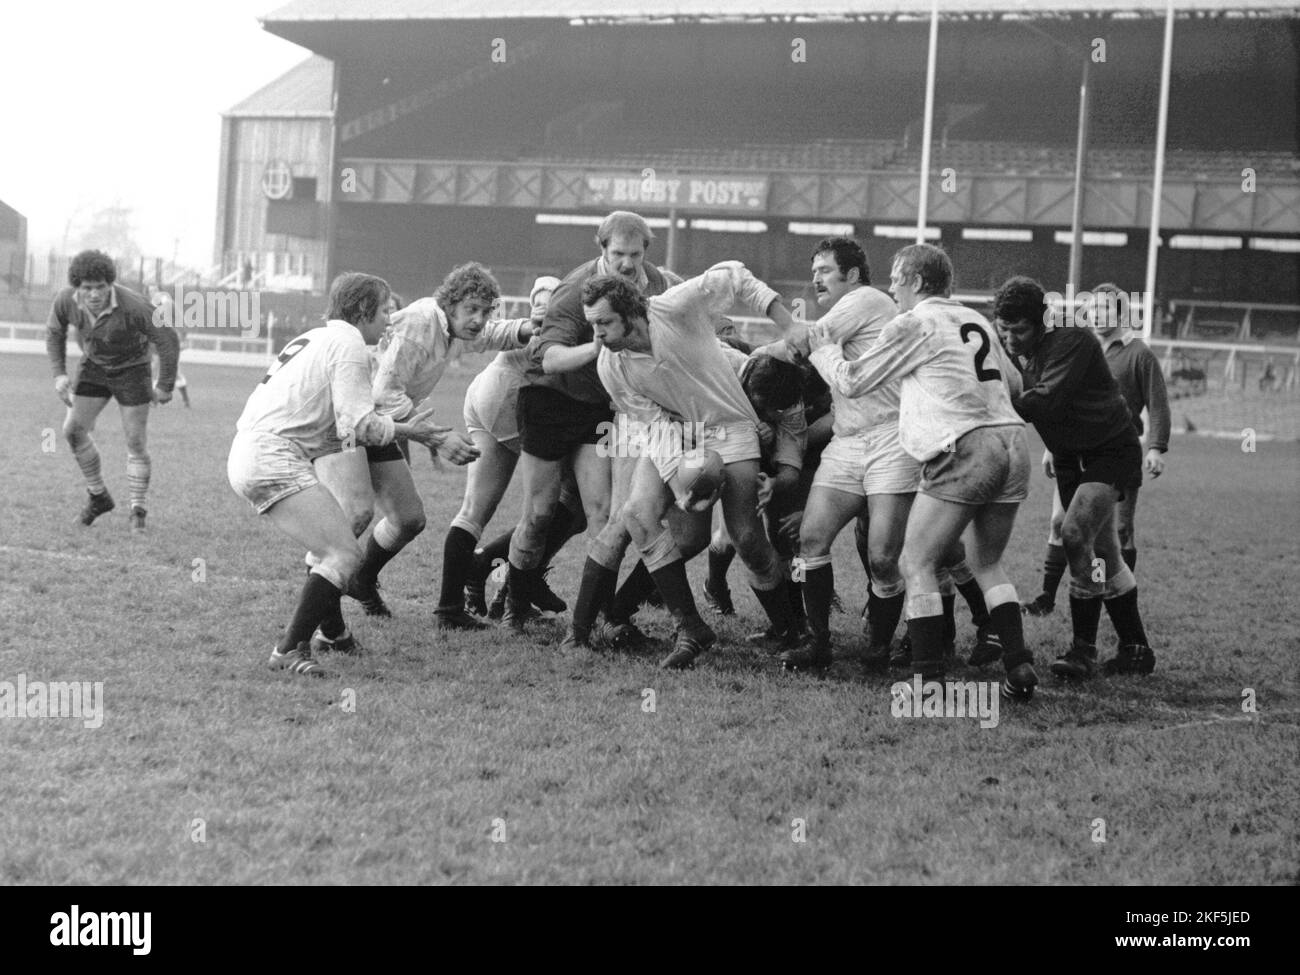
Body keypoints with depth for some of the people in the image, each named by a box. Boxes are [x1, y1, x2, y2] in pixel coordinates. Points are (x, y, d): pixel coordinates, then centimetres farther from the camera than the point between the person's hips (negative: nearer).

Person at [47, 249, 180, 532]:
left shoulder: (132, 306, -36)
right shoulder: (66, 300, -22)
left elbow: (168, 340, -26)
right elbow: (55, 331, 1)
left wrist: (165, 386, -18)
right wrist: (59, 374, -7)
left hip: (132, 368, -4)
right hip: (94, 367, 4)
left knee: (136, 442, -5)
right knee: (73, 430, -4)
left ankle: (138, 512, 8)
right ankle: (99, 497, 14)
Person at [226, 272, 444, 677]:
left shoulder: (315, 338, 26)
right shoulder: (349, 344, -5)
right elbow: (356, 425, -11)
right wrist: (407, 430, 4)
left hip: (248, 453, 10)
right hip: (273, 458, -10)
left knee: (336, 548, 18)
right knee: (345, 555, -14)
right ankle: (289, 650, -13)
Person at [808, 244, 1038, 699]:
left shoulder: (913, 324, 1)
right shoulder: (976, 320, 20)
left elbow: (851, 382, 8)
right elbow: (1011, 381, 32)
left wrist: (824, 349, 25)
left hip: (963, 449, -7)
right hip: (1012, 442, 7)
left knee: (917, 564, 0)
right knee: (986, 563, 20)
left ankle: (929, 678, -8)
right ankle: (1019, 666, 8)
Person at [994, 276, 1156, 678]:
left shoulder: (1073, 342, -24)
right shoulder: (1013, 355, -2)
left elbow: (1045, 401, -34)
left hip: (1112, 450, -8)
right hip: (1070, 456, 8)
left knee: (1076, 532, -23)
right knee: (1102, 554, 10)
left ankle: (1084, 649, -16)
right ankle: (1135, 649, 19)